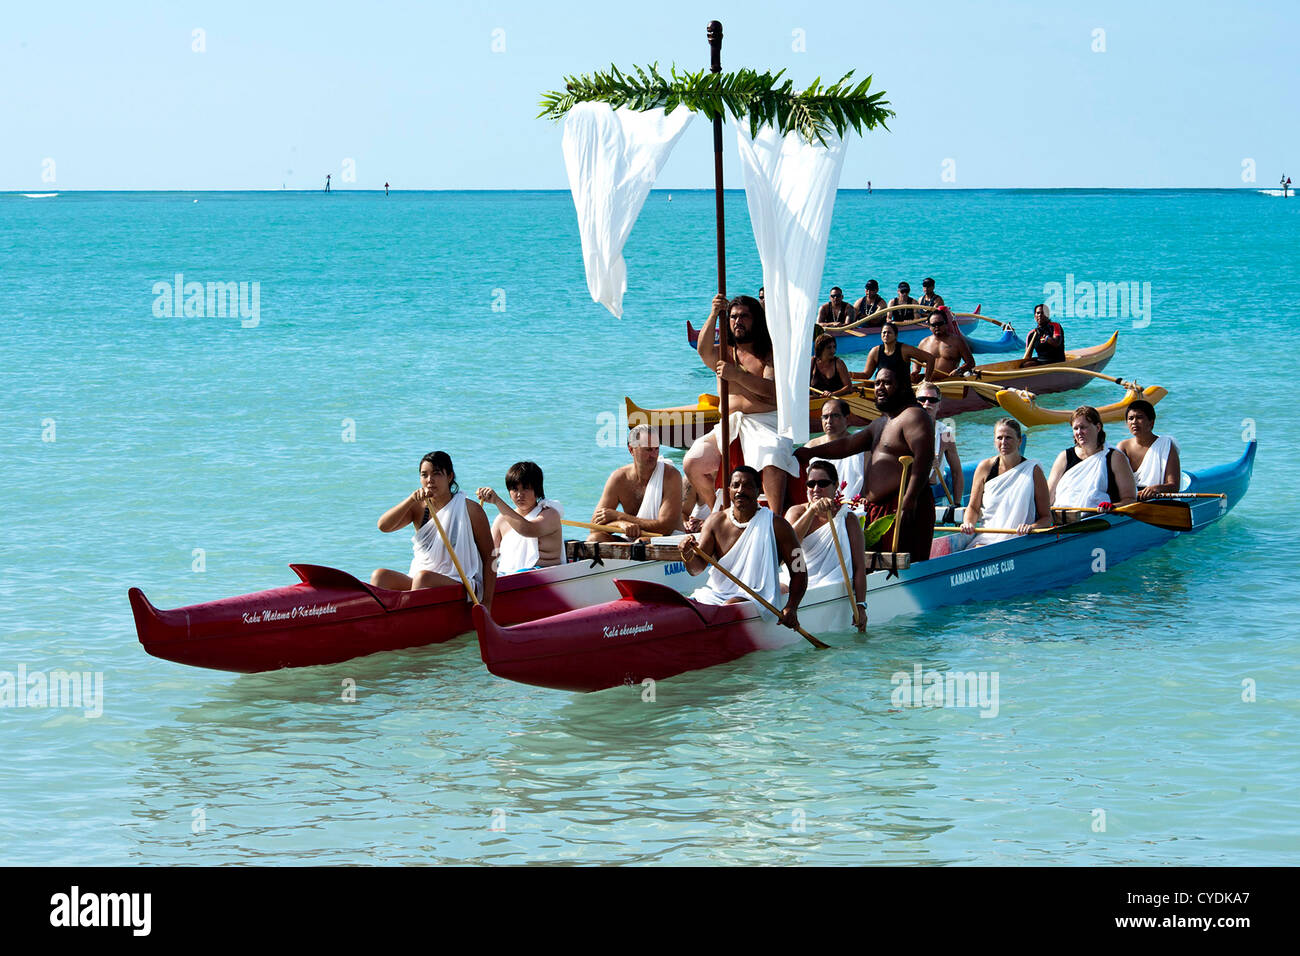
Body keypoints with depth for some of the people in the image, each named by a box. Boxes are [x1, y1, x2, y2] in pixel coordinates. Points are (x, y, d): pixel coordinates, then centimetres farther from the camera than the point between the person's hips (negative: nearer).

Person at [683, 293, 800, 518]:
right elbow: (704, 350, -8)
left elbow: (772, 390, -11)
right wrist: (713, 316, -22)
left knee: (771, 461, -36)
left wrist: (737, 375, -22)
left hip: (766, 422, -5)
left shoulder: (769, 353, 5)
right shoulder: (724, 354, 16)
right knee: (692, 463, -13)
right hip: (730, 423, 5)